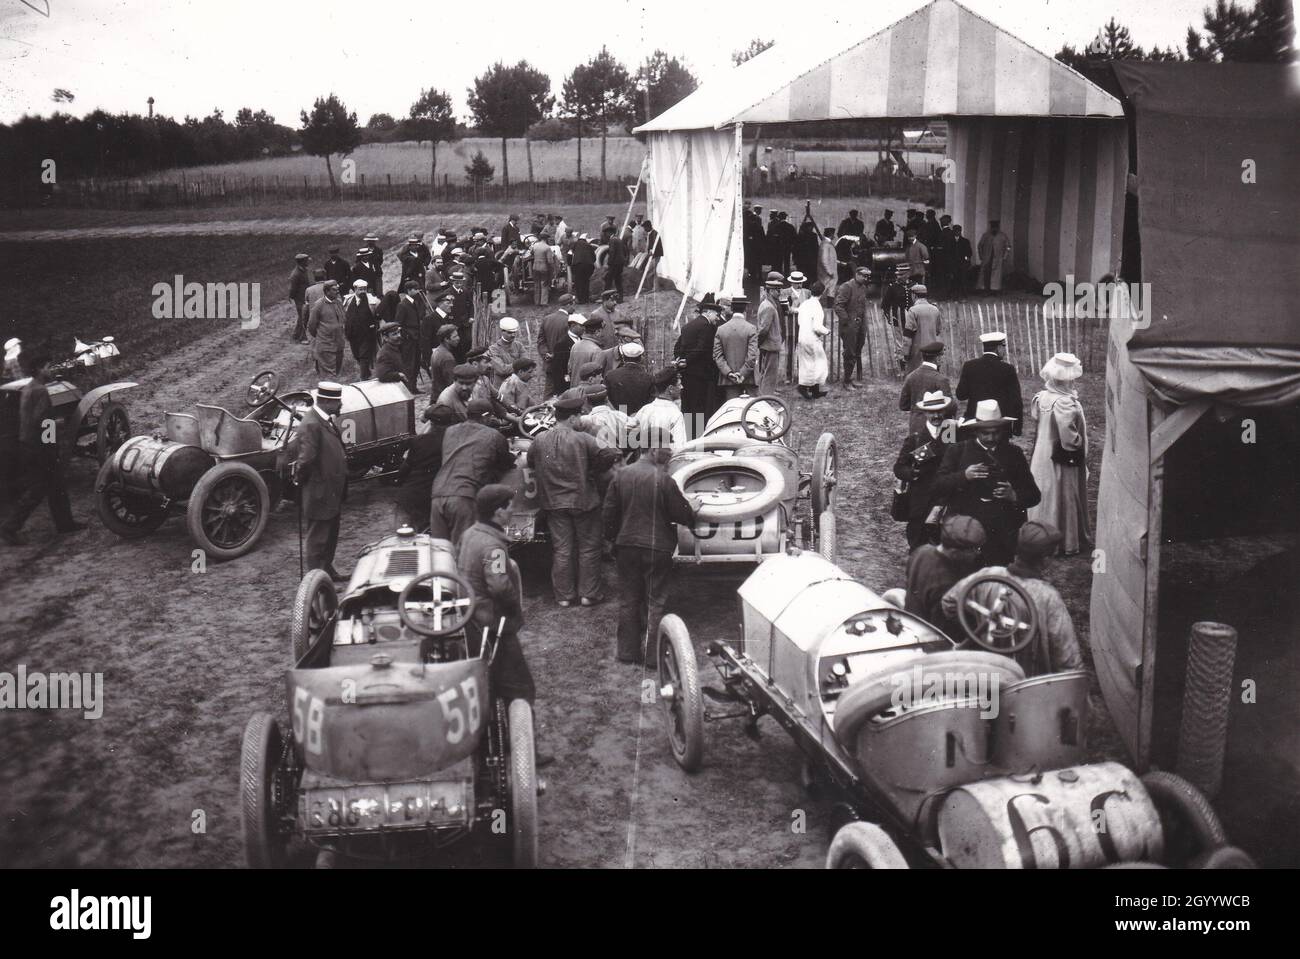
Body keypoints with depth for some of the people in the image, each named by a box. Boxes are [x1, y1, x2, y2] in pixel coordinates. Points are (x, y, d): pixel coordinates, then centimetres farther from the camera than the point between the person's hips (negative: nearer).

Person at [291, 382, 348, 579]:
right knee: (317, 539, 4)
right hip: (319, 494, -10)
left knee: (331, 535, 23)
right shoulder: (311, 425, -25)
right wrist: (300, 480, -11)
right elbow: (306, 459, -27)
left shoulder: (327, 420, 6)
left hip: (332, 492, 10)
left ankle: (328, 570, 37)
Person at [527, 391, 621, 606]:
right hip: (583, 500, -3)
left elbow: (530, 464, 9)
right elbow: (606, 457, -16)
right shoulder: (583, 440, -18)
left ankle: (564, 595, 17)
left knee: (562, 550, 12)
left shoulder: (539, 441, -5)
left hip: (554, 503, 4)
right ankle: (589, 593, 16)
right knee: (588, 548, 11)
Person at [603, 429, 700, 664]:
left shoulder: (621, 475, 1)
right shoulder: (664, 480, -15)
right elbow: (682, 514, -7)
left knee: (628, 600, 13)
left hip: (626, 547, 5)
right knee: (655, 601, 5)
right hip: (656, 548, -5)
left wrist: (613, 539, 18)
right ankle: (652, 653, 7)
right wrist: (693, 510, 14)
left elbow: (609, 513, 6)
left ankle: (628, 651, 18)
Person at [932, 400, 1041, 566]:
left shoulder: (1013, 453, 11)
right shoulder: (956, 451, 7)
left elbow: (1034, 495, 12)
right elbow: (938, 486, -2)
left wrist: (1014, 496, -9)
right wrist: (964, 476, -17)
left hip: (1003, 535, 1)